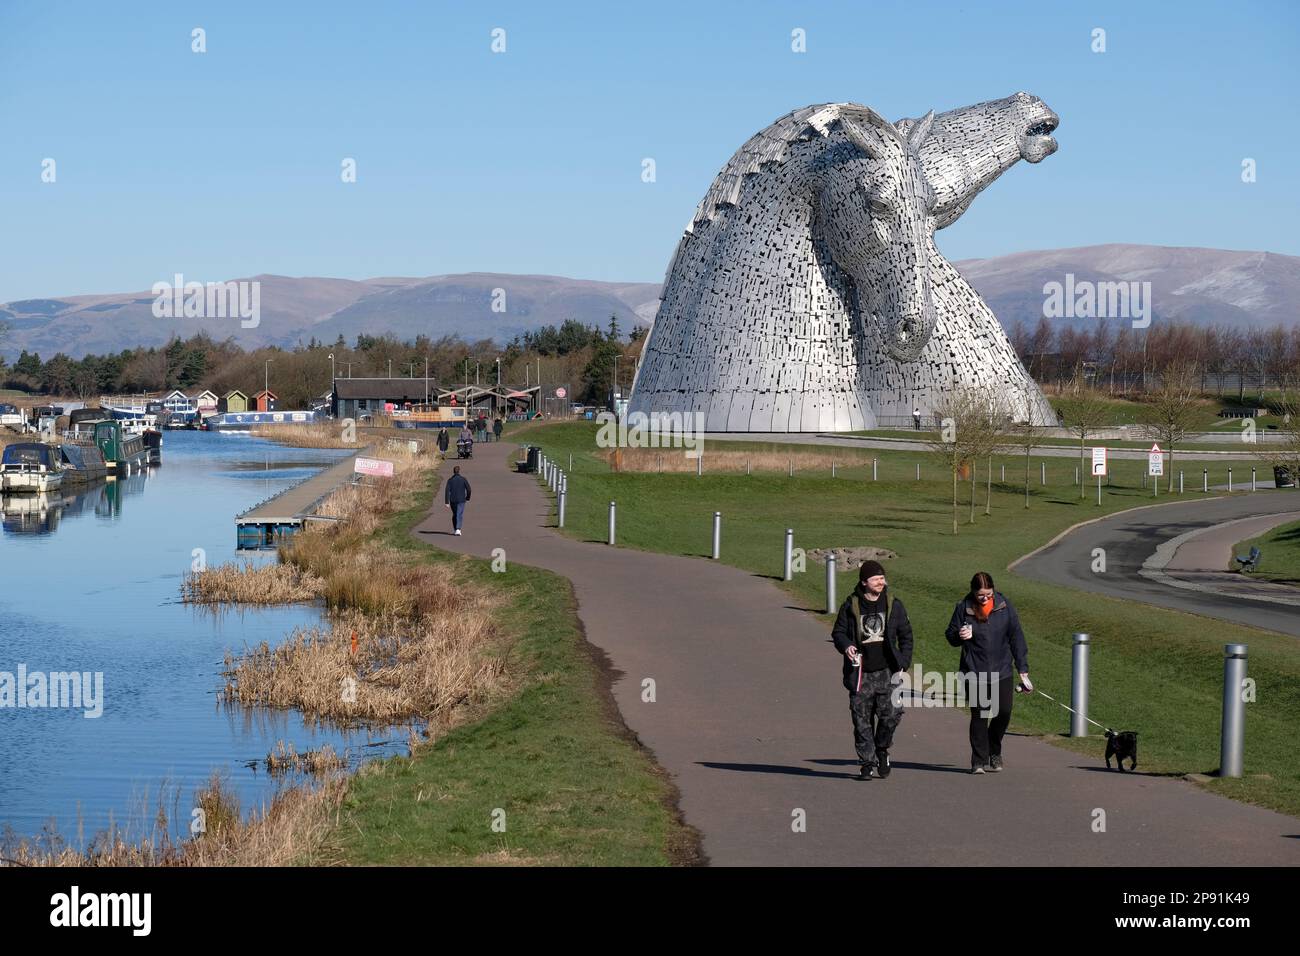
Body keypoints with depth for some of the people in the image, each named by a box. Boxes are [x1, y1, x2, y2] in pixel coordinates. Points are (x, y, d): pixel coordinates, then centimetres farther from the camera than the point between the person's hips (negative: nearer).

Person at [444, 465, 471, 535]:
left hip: (453, 500, 2)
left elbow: (447, 491, -8)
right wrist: (468, 497, 13)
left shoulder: (450, 480, -2)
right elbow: (468, 489, -5)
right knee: (459, 515, -4)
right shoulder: (463, 479, -4)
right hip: (461, 500, -2)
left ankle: (455, 530, 25)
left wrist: (447, 502, -10)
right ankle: (458, 529, -22)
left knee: (454, 514, 19)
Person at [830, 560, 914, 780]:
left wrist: (904, 662, 4)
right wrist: (846, 646, -15)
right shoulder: (850, 606, 2)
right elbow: (838, 632, 6)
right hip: (861, 673, 0)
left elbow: (906, 635, 13)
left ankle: (882, 748, 13)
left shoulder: (893, 605, 7)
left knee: (892, 712, -14)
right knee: (862, 721, 1)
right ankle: (867, 763, 12)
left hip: (887, 671, 0)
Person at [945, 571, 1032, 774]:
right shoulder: (963, 608, -4)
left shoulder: (1004, 606, 0)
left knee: (1004, 712, -3)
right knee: (979, 717, -1)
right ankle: (979, 761, 7)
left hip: (1002, 671, 1)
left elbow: (1016, 637, 4)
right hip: (975, 672, -1)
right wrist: (959, 636, -18)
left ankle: (994, 752, 22)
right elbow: (950, 636, 7)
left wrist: (1022, 669, 2)